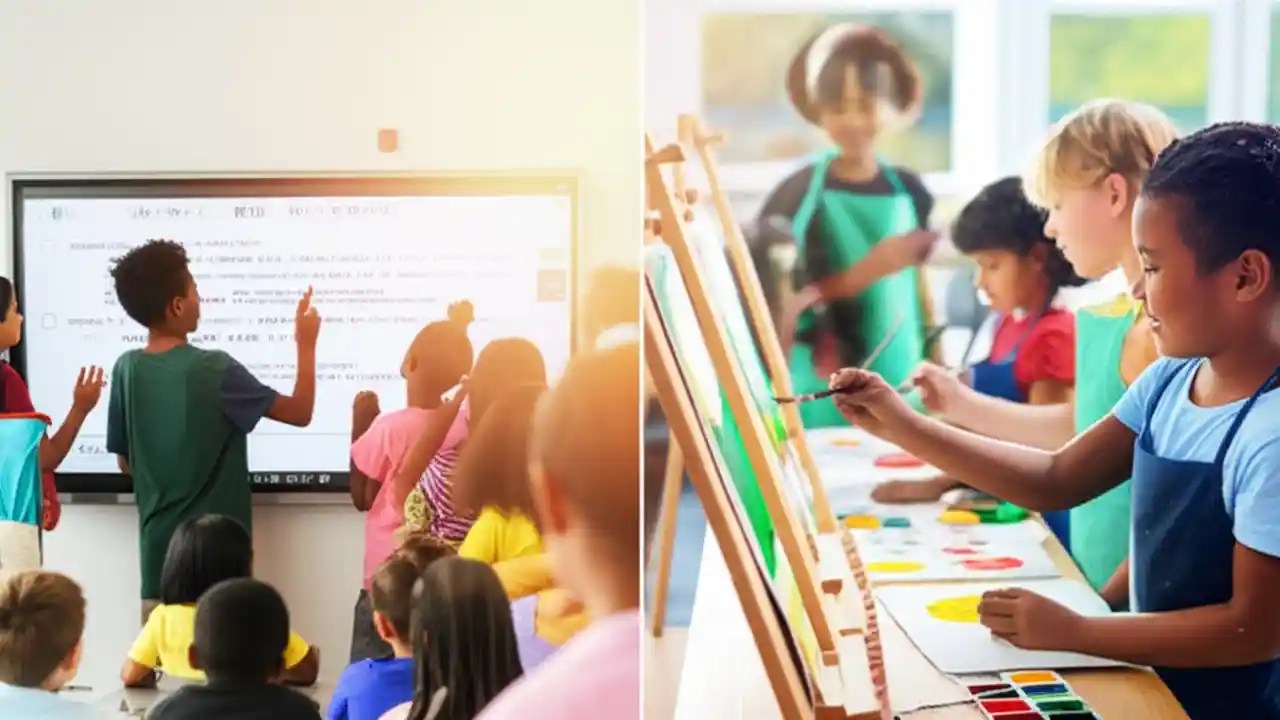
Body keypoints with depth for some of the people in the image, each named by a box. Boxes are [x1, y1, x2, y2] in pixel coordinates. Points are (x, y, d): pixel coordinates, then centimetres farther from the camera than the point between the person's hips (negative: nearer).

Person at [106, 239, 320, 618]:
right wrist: (306, 344, 5)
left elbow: (126, 462, 10)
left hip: (160, 545, 5)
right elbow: (300, 412, -6)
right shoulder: (214, 370, -15)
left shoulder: (126, 369, 0)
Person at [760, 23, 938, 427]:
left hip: (899, 386, 3)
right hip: (823, 392, -3)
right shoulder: (798, 192, -5)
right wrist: (866, 272, -19)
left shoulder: (908, 191, 5)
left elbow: (920, 289, 11)